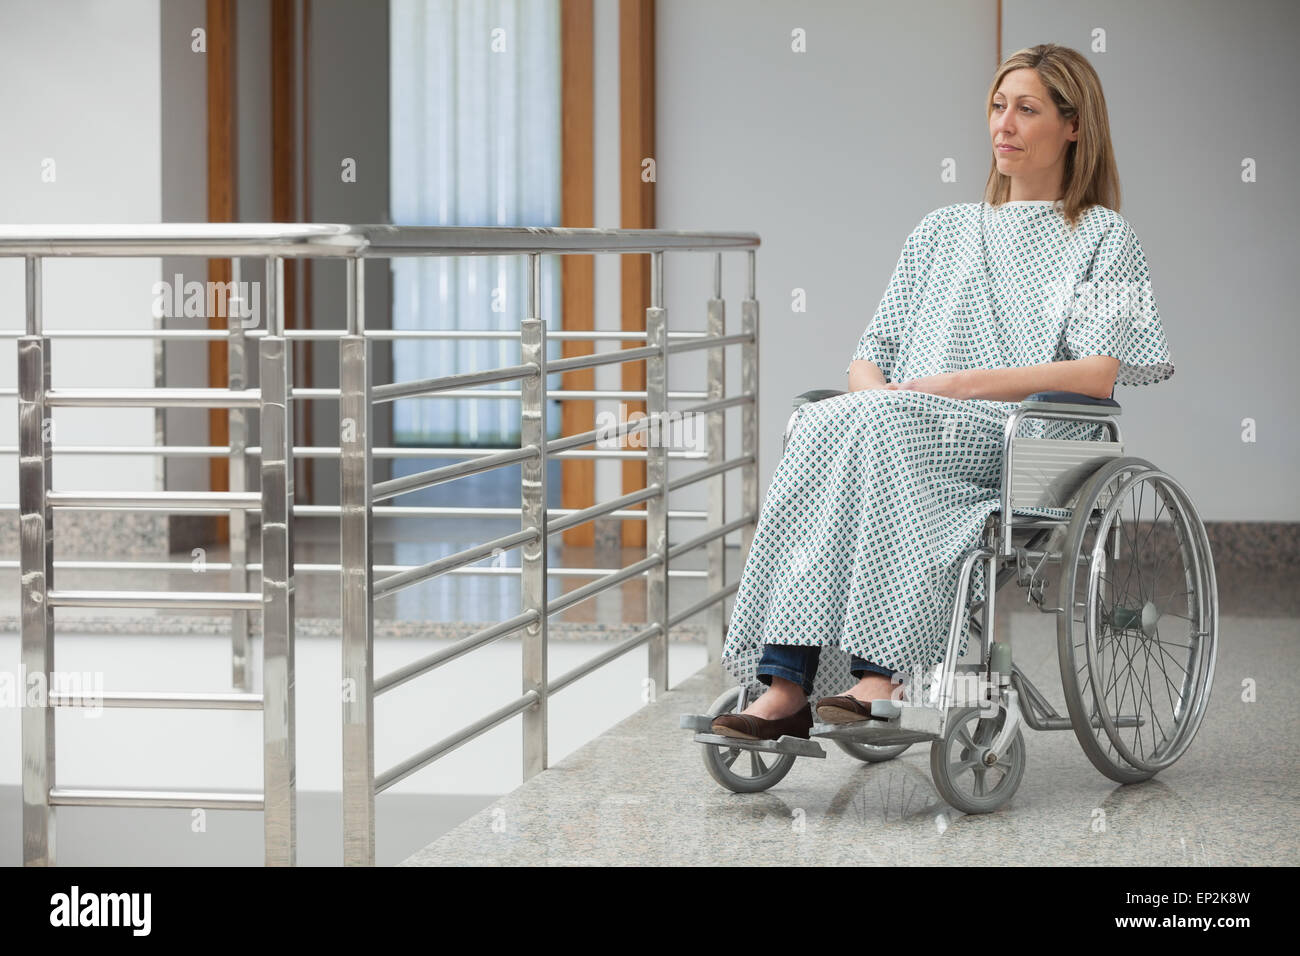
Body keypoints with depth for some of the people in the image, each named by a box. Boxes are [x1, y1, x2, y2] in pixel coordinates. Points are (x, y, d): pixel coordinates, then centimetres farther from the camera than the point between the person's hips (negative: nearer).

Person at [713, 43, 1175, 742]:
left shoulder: (1104, 238, 12)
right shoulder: (941, 231, 28)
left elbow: (1097, 374, -4)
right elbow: (871, 354, 22)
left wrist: (959, 385, -10)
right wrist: (875, 389, -4)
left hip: (1024, 447, -4)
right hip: (897, 433, 4)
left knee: (874, 425, -35)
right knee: (822, 420, -31)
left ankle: (881, 676, -44)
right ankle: (782, 685, -42)